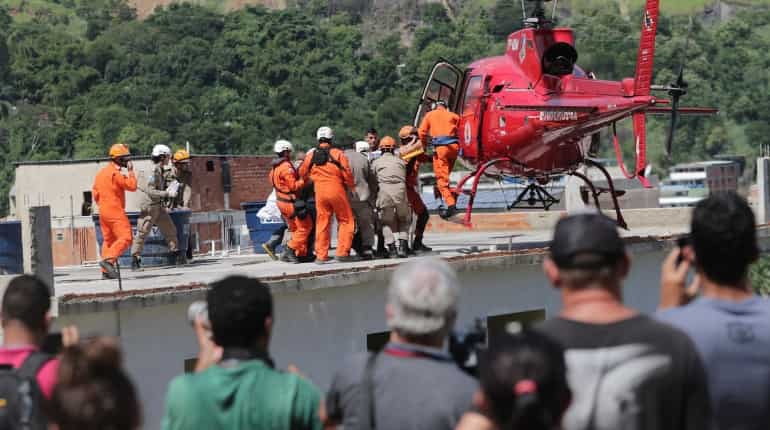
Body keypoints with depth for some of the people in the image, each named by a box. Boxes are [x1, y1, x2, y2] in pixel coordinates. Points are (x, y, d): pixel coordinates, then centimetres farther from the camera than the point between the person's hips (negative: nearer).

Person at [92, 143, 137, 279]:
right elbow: (132, 186, -14)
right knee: (125, 238, -13)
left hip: (103, 211, 9)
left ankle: (105, 271, 11)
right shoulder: (116, 173, -13)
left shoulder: (101, 173, 15)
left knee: (108, 240, 13)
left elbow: (95, 193, 18)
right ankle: (108, 260, -27)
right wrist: (131, 171, -5)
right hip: (115, 212, -9)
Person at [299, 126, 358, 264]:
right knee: (346, 221, 6)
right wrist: (351, 185, 12)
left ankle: (321, 255, 8)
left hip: (320, 193, 4)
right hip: (336, 190, -4)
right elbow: (347, 173, -5)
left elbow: (302, 174, 19)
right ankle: (342, 252, -1)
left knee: (322, 223, 9)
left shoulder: (311, 156, 8)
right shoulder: (337, 153, -4)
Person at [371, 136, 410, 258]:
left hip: (384, 193, -1)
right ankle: (403, 246, 4)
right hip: (400, 191, 1)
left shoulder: (376, 162, 14)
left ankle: (392, 248, -1)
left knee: (387, 222, 14)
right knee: (404, 221, 20)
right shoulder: (400, 161, 18)